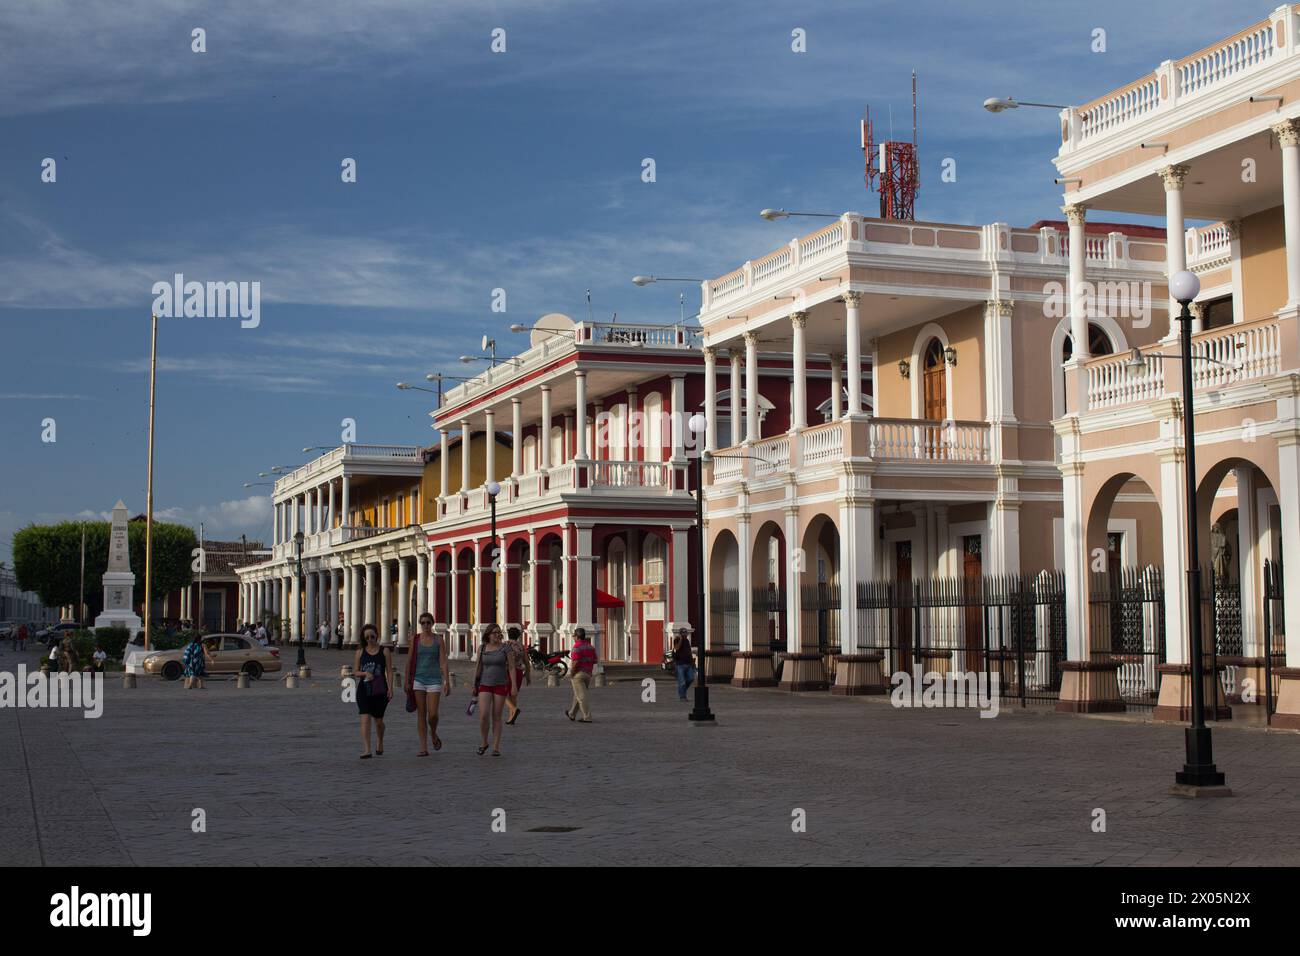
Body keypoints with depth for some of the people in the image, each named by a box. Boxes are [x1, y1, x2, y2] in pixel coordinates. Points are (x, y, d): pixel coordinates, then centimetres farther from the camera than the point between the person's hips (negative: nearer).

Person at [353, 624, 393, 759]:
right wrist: (365, 673, -15)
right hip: (364, 689, 0)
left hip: (380, 690, 0)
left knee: (378, 720, 11)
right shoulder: (360, 652, 6)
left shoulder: (384, 651, 3)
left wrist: (390, 688, -7)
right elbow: (355, 671, 6)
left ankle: (379, 744, 40)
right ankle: (367, 750, -18)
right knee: (365, 719, -14)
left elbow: (389, 671, 1)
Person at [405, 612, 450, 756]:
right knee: (421, 714, 1)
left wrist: (447, 682, -9)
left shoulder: (439, 640, 2)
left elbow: (443, 662, -2)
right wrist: (407, 682, 2)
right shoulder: (415, 640, 4)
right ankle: (423, 748, 4)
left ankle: (433, 733, 25)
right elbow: (409, 662, 6)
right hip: (418, 679, 1)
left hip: (434, 680, -1)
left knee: (433, 714, -8)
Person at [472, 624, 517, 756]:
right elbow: (478, 668, 7)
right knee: (483, 715, -13)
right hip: (485, 686, 1)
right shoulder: (482, 648, 3)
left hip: (501, 686, -1)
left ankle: (496, 747, 10)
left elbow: (512, 668, -5)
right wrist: (474, 685, 7)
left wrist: (514, 686, -13)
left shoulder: (506, 648, -4)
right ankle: (483, 742, 9)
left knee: (496, 718, 0)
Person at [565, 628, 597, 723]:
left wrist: (571, 676, -13)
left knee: (581, 697, -6)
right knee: (578, 695, 20)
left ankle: (587, 717, -9)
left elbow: (575, 663, -22)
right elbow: (594, 661, 11)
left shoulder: (577, 647, -16)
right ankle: (572, 714, 33)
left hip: (578, 674, -8)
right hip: (588, 674, 8)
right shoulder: (590, 646, 9)